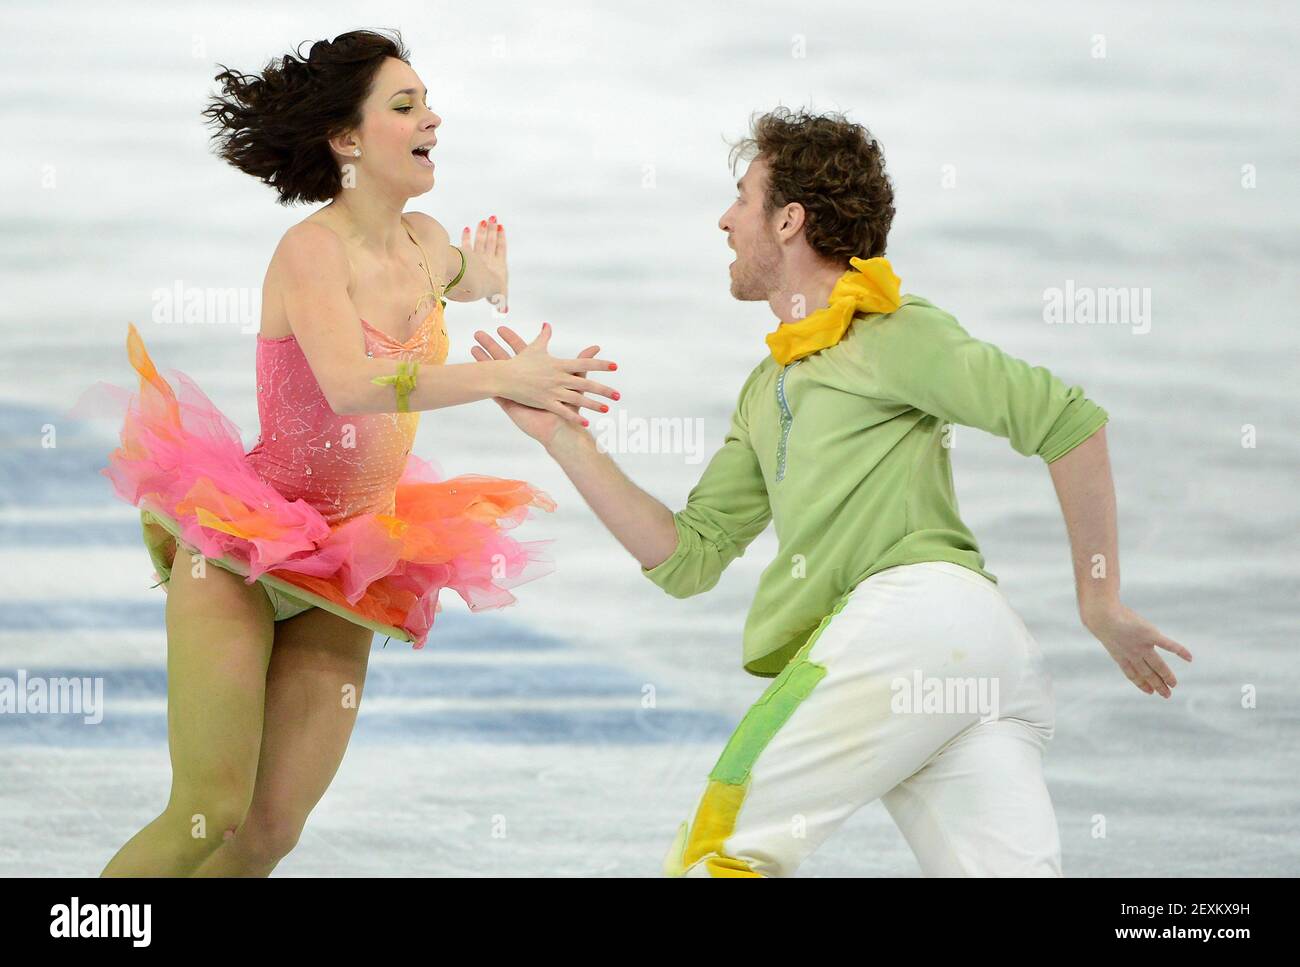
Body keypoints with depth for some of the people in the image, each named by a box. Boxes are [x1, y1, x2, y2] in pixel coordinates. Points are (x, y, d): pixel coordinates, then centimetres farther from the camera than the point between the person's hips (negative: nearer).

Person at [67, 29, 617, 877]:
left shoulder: (426, 243, 4)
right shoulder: (311, 249, -17)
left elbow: (467, 283, 32)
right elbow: (351, 385, -35)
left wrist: (484, 282, 9)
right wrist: (501, 378, -43)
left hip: (347, 576, 6)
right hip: (242, 548, -6)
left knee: (273, 831, 1)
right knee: (210, 814, -12)